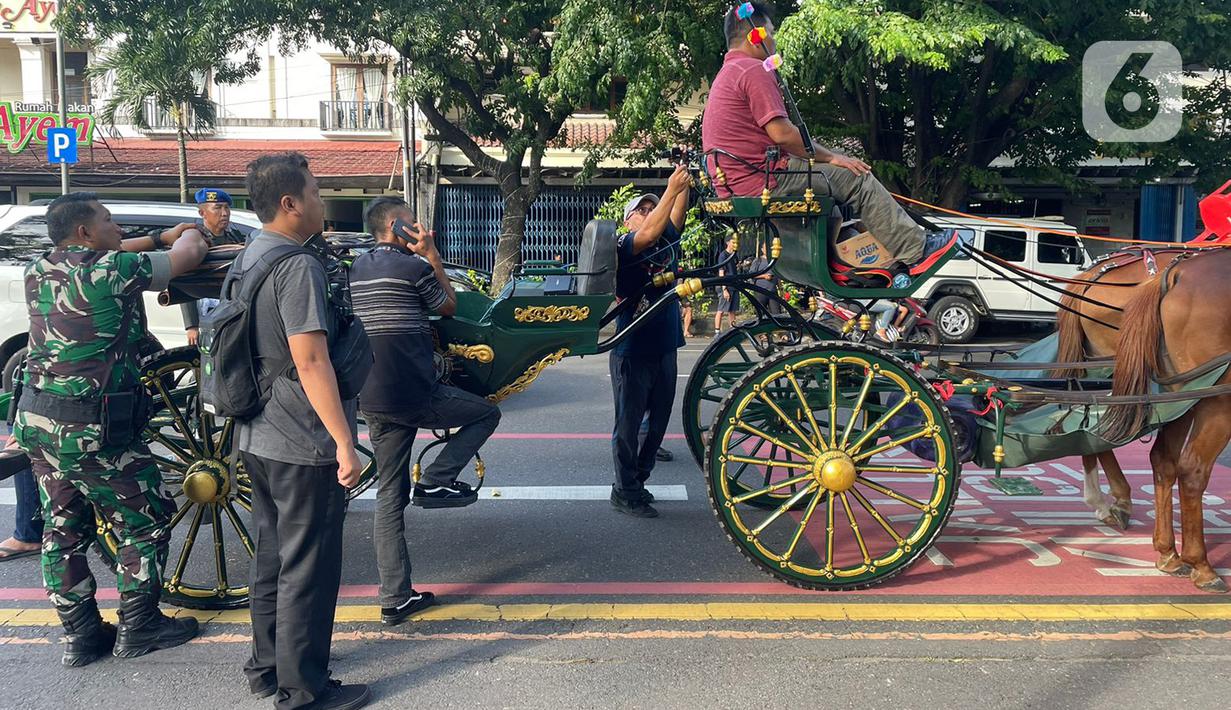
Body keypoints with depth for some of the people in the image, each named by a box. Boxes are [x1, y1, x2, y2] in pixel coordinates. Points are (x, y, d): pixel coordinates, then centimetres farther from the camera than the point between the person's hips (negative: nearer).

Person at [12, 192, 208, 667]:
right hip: (93, 430, -8)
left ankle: (80, 635, 25)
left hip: (36, 423, 8)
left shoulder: (38, 271, 7)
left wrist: (159, 238, 28)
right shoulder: (115, 270, -15)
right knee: (145, 523, 8)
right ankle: (139, 628, 17)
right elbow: (189, 254, -5)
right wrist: (192, 233, 18)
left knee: (63, 530, 15)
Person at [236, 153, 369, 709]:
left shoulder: (250, 255, 11)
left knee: (271, 556, 20)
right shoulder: (298, 265, -20)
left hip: (257, 437, 10)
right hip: (303, 445, -10)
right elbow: (311, 360, -26)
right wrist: (345, 443, -24)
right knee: (309, 568, 2)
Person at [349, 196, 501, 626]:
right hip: (414, 393, -7)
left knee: (389, 495, 11)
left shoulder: (357, 268, 15)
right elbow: (449, 307, 8)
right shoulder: (413, 267, -8)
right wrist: (432, 254, 10)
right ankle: (435, 481, 1)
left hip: (372, 398, 8)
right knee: (487, 412, 17)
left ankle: (395, 599, 13)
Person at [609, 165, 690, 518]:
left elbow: (676, 215, -5)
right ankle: (625, 492, 12)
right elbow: (648, 234, -26)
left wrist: (686, 182, -17)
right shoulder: (623, 246, -8)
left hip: (665, 349, 7)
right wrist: (672, 188, -29)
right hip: (632, 352, -7)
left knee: (657, 423, 14)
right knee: (629, 423, 2)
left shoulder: (667, 241, 10)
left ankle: (638, 479, 30)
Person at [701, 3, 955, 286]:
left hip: (736, 185, 10)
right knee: (858, 178, -2)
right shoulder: (754, 70, -11)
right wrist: (831, 157, -7)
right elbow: (781, 133, -19)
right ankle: (915, 250, 6)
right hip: (763, 182, -10)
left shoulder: (726, 75, 22)